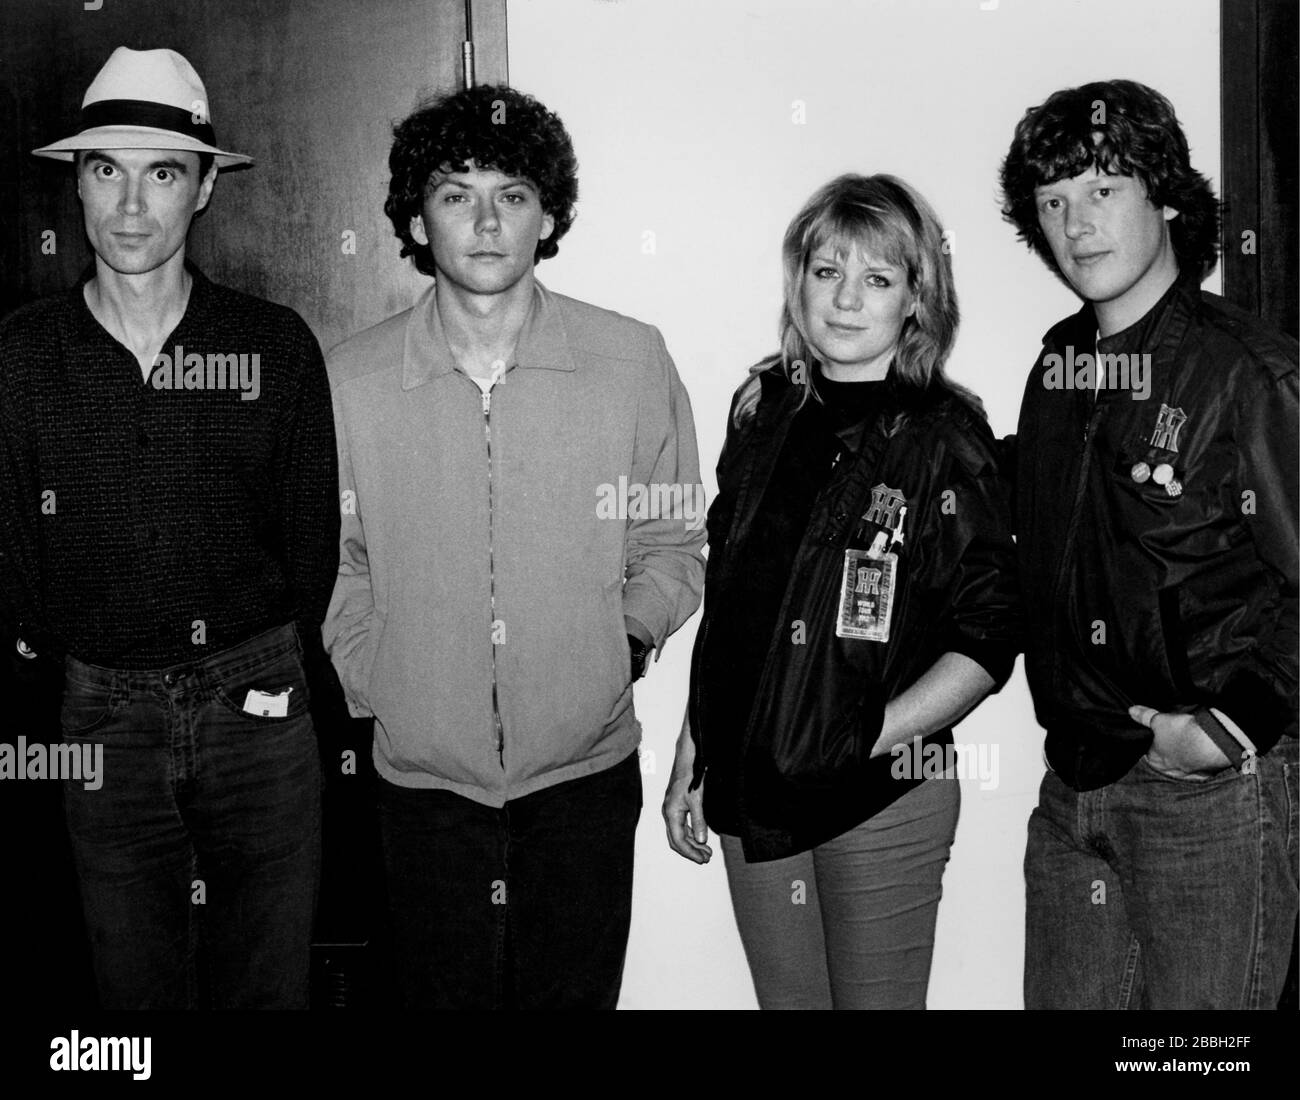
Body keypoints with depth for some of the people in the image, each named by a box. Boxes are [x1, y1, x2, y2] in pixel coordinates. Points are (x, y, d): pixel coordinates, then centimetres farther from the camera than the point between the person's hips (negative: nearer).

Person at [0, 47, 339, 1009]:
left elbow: (315, 533, 3)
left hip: (256, 706, -1)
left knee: (267, 982, 12)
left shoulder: (279, 346, -4)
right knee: (133, 986, 14)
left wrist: (272, 672, 4)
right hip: (104, 719, 1)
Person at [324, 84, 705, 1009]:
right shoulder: (349, 380, -4)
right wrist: (375, 686, 0)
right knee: (441, 992, 13)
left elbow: (673, 544, 6)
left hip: (587, 770, 0)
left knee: (576, 994, 14)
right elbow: (336, 560, 7)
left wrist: (625, 643, -4)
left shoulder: (633, 360, -4)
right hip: (424, 777, 0)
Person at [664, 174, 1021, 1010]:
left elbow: (986, 641, -8)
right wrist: (690, 760, 11)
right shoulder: (764, 413, 6)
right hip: (750, 791, 4)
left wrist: (873, 733, -18)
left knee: (877, 1000, 8)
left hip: (884, 793, -4)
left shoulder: (944, 439, -7)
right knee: (786, 998, 15)